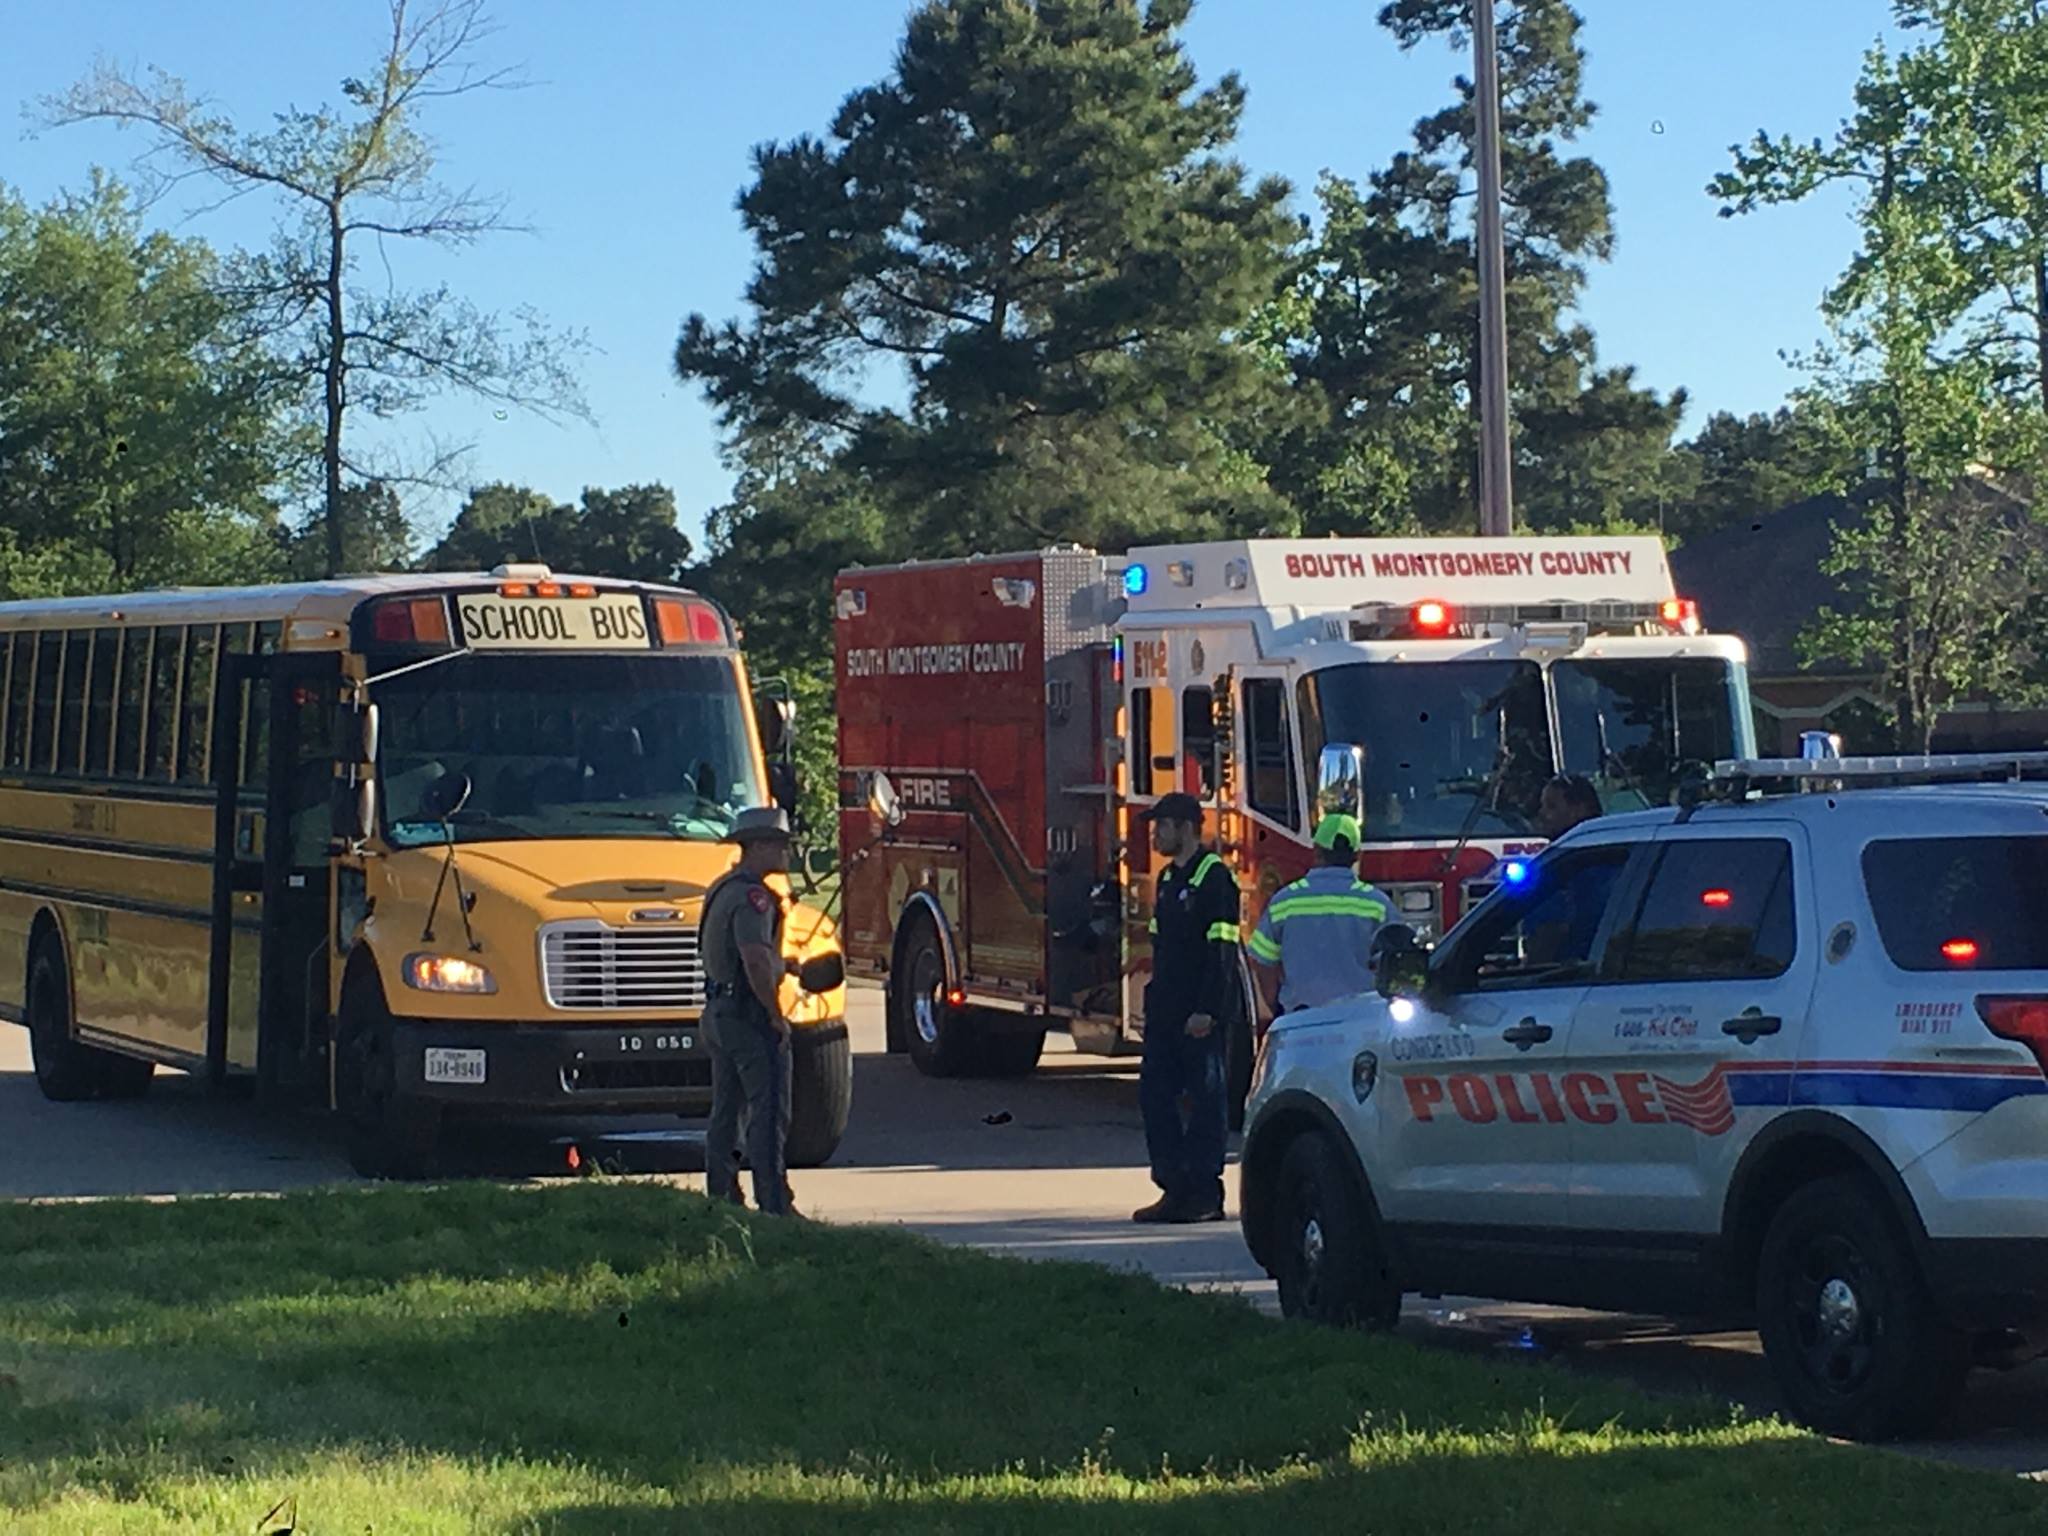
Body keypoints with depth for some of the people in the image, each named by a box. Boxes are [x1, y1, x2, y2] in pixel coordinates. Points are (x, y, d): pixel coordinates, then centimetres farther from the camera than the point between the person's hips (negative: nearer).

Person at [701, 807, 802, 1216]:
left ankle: (720, 1197, 20)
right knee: (768, 1113, -9)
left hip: (718, 1011, 10)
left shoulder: (723, 890, 15)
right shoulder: (753, 897, -18)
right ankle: (773, 1205, -11)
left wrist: (780, 964, 20)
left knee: (725, 1113, 15)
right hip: (750, 1015, -10)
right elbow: (755, 960, -30)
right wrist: (777, 1017, -21)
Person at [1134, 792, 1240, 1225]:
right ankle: (1174, 1188, 12)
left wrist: (1207, 1010, -21)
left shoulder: (1215, 878, -11)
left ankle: (1205, 1196, 2)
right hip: (1167, 1012, 9)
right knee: (1155, 1094, 7)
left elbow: (1221, 951, -16)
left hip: (1201, 1015, -9)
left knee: (1206, 1100, -2)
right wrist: (1156, 1001, 17)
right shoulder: (1169, 879, 16)